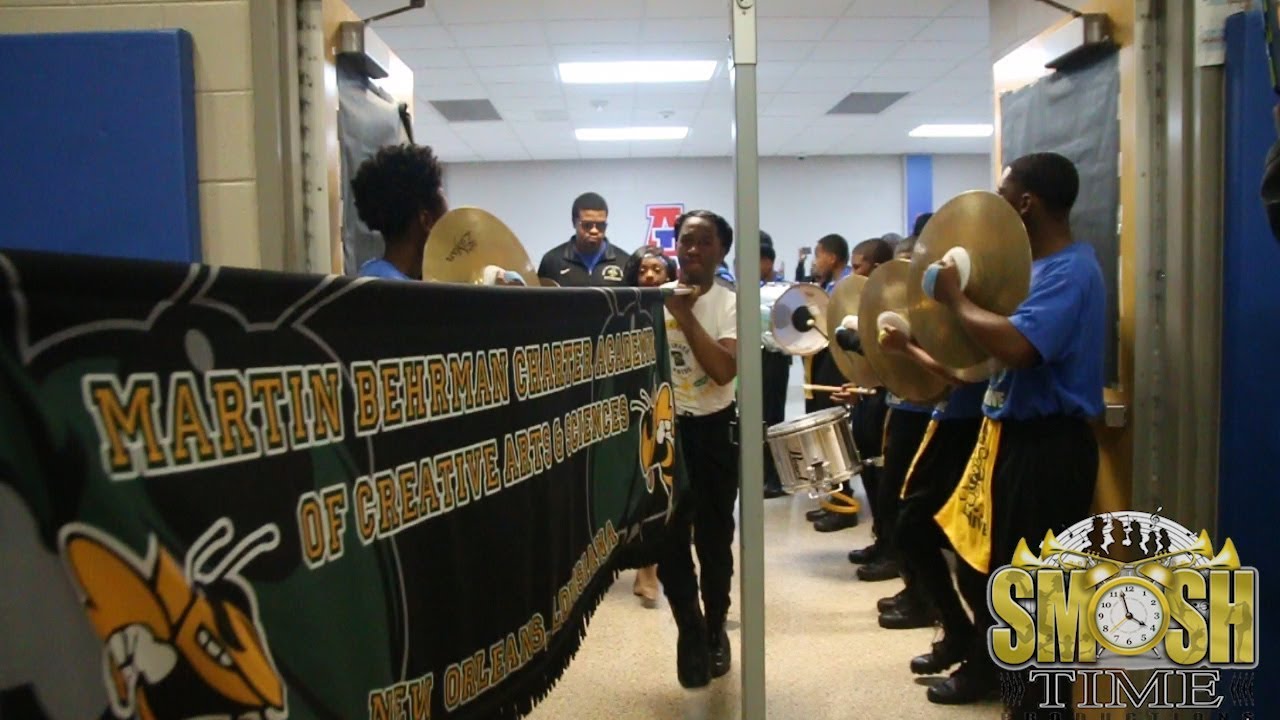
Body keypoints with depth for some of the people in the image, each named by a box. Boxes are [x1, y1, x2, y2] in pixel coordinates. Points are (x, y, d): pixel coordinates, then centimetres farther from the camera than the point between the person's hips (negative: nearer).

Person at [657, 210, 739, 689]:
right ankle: (690, 628, 25)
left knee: (714, 537, 9)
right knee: (668, 538, 4)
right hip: (663, 427, 2)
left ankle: (715, 628, 31)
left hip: (713, 430, -1)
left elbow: (724, 370, -22)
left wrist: (685, 315, -24)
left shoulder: (731, 304, -6)